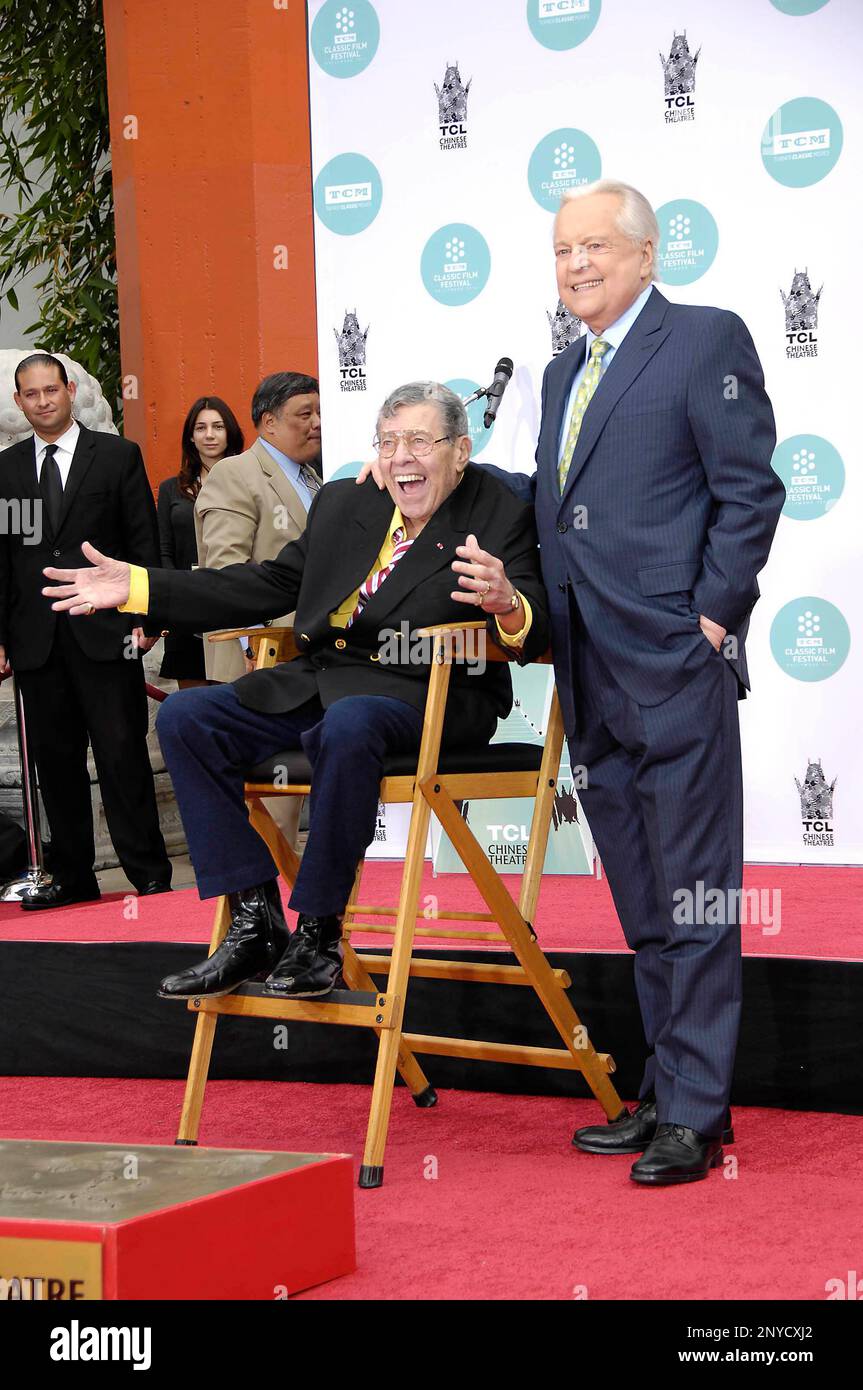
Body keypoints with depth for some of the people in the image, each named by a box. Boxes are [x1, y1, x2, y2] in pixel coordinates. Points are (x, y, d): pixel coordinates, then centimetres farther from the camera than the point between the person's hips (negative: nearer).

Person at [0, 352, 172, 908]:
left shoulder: (119, 456, 5)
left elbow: (144, 543, 3)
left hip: (105, 633, -3)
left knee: (123, 755, -5)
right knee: (56, 759, 6)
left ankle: (149, 874, 0)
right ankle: (73, 877, 13)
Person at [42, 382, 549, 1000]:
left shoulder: (501, 517, -2)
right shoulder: (342, 504, 17)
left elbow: (535, 636, -14)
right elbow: (268, 585, 22)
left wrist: (508, 605, -41)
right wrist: (137, 586, 16)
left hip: (428, 698, -7)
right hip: (318, 685, 7)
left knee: (349, 724, -39)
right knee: (184, 716, -10)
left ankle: (318, 934, -25)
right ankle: (256, 921, -12)